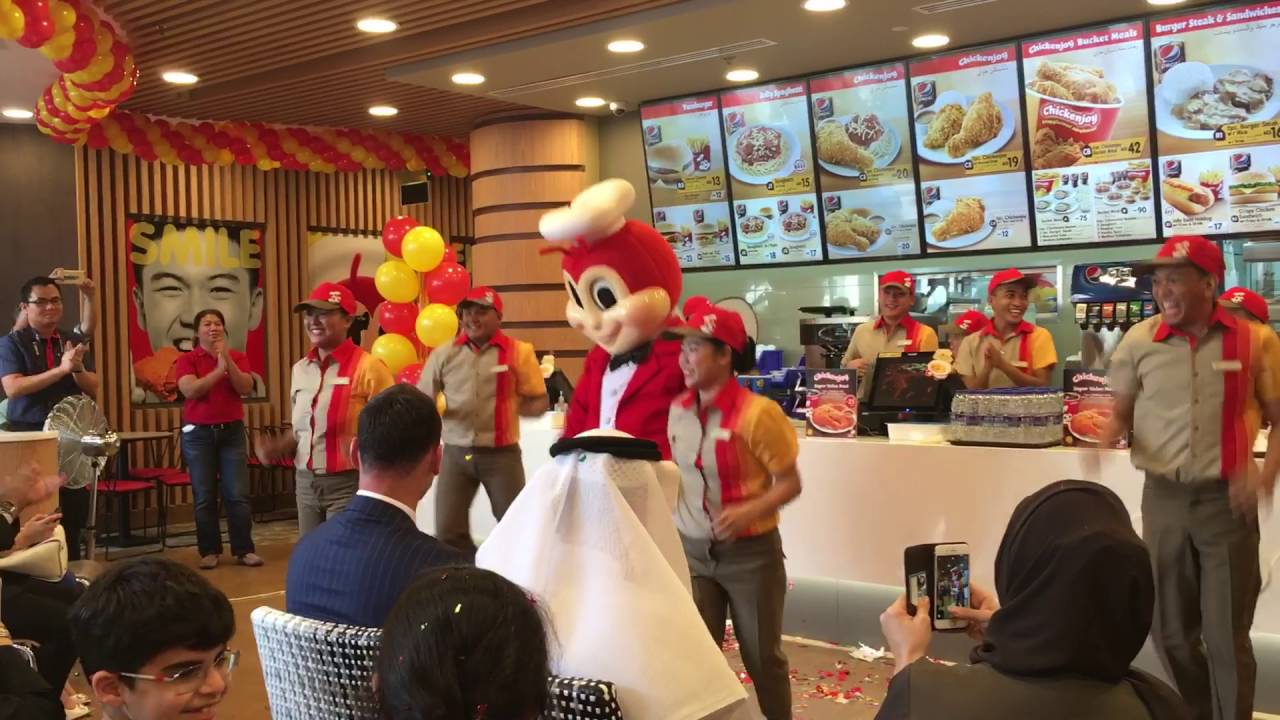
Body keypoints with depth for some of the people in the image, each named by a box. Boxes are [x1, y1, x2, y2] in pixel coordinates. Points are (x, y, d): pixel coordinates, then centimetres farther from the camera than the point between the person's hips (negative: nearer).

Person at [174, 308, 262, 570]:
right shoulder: (187, 359, -1)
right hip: (198, 433, -1)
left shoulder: (238, 357, 5)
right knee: (204, 496, 1)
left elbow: (246, 388, -8)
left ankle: (244, 549, 5)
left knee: (238, 494, -2)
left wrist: (227, 360, -16)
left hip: (232, 431, 1)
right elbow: (190, 390, -15)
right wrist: (218, 369, -20)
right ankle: (209, 551, 9)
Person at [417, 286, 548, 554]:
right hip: (456, 453, 2)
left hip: (502, 453, -2)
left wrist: (515, 407, -20)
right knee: (448, 530, 0)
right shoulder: (444, 354, 5)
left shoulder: (519, 352, -2)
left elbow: (540, 401, 1)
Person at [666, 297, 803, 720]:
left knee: (761, 655, 10)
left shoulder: (756, 413, -18)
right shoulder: (677, 410, -1)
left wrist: (749, 511, -28)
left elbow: (790, 483, -13)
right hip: (692, 549, 5)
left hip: (750, 552, -4)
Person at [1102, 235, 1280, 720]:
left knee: (1227, 635, 5)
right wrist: (1106, 437, -13)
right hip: (1163, 499, 2)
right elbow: (1121, 412, 9)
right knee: (1169, 629, 13)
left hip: (1229, 500, -2)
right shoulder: (1138, 341, -1)